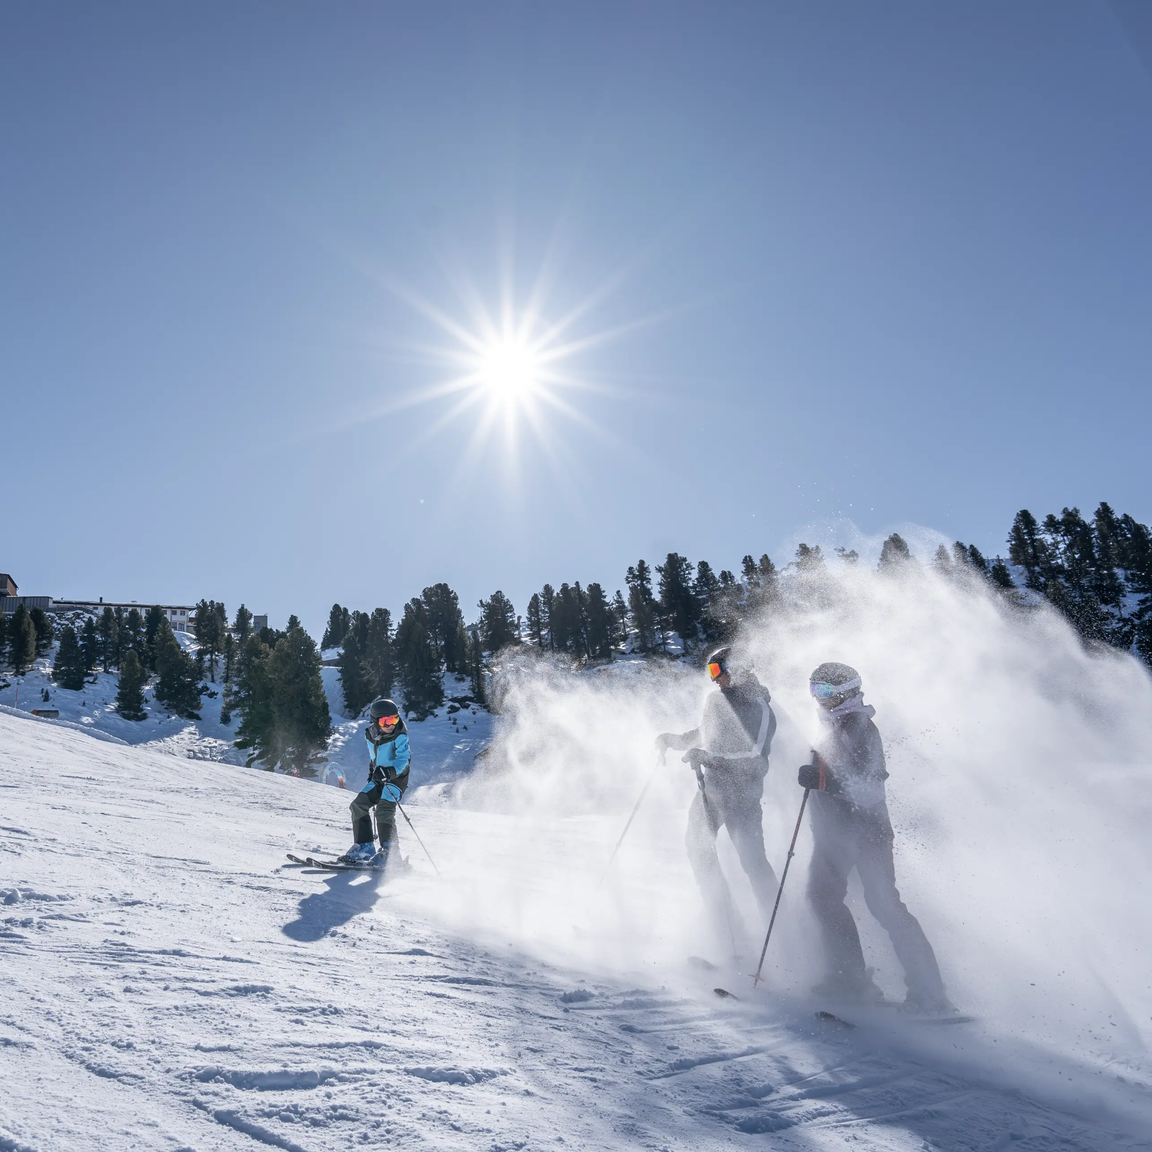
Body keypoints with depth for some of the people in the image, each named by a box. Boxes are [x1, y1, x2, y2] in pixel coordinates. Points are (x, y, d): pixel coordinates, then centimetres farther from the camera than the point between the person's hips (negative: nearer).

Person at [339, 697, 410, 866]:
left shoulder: (399, 736, -22)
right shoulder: (369, 734, -3)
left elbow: (403, 759, -35)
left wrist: (388, 772, -51)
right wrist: (372, 772, 24)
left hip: (397, 777, -7)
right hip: (379, 778, 7)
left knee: (384, 809, -23)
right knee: (358, 805, -1)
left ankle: (388, 851, -19)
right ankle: (364, 848, 5)